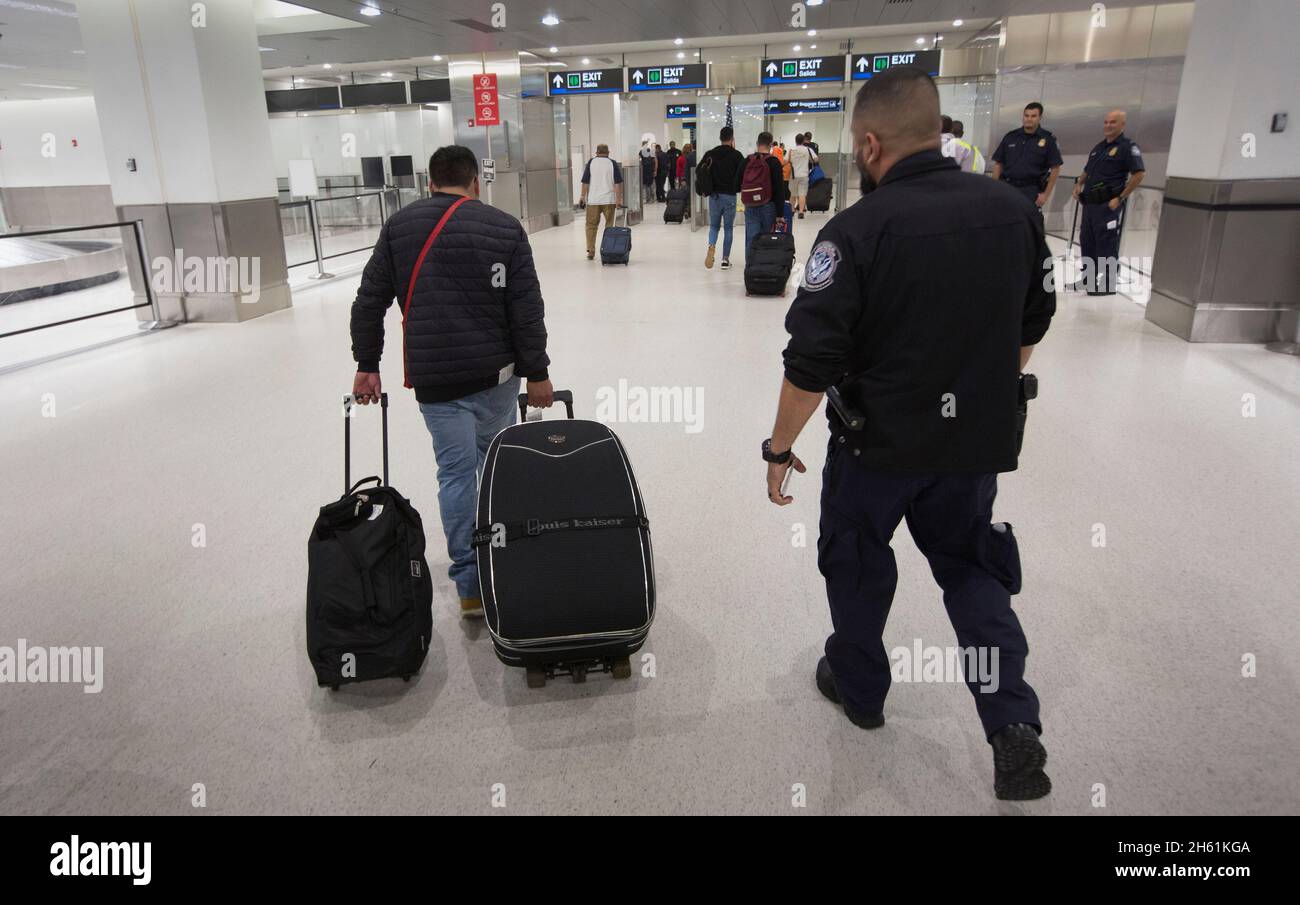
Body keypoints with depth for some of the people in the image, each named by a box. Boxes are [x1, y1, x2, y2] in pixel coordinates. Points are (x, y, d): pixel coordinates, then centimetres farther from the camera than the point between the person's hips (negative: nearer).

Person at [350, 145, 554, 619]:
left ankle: (470, 585, 5)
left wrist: (367, 364, 13)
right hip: (496, 371, 0)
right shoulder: (505, 228, 0)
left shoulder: (399, 225, 5)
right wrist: (537, 373, 0)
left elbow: (370, 301, 4)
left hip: (433, 377, 0)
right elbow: (527, 311, -5)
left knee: (457, 472, 4)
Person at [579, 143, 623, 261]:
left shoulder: (591, 163, 4)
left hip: (593, 199, 1)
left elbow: (585, 182, 1)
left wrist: (583, 196, 8)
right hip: (609, 199, 0)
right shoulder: (613, 163, 1)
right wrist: (619, 199, -6)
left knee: (591, 225, 8)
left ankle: (591, 251, 1)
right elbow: (618, 183, -6)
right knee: (609, 226, 9)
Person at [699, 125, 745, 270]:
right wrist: (737, 188, 7)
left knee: (714, 225, 14)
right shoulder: (737, 155, -6)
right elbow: (743, 174, -9)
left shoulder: (710, 154, 2)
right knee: (728, 228, 8)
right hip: (730, 196, -2)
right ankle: (725, 259, 7)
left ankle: (711, 246, -16)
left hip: (714, 195, 2)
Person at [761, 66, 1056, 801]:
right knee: (972, 568, 22)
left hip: (878, 442, -4)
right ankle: (1014, 725, 12)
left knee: (857, 565, 19)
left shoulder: (858, 229, -19)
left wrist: (781, 446, -7)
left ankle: (859, 688, 39)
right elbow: (1032, 327, 10)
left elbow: (812, 361, -20)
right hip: (976, 440, 5)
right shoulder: (1015, 210, -2)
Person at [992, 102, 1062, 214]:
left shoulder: (1048, 139, 2)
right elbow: (998, 164, 12)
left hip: (1031, 191, -2)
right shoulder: (1010, 137, 10)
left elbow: (1055, 168, 1)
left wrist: (1046, 194, -6)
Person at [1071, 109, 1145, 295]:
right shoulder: (1099, 147, 17)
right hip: (1090, 203, 8)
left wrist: (1120, 198, -16)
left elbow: (1139, 173, -13)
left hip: (1108, 205, -8)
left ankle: (1108, 283, 0)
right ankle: (1088, 278, 25)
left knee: (1107, 245, -6)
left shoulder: (1128, 146, -6)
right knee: (1086, 242, 13)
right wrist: (1079, 184, 10)